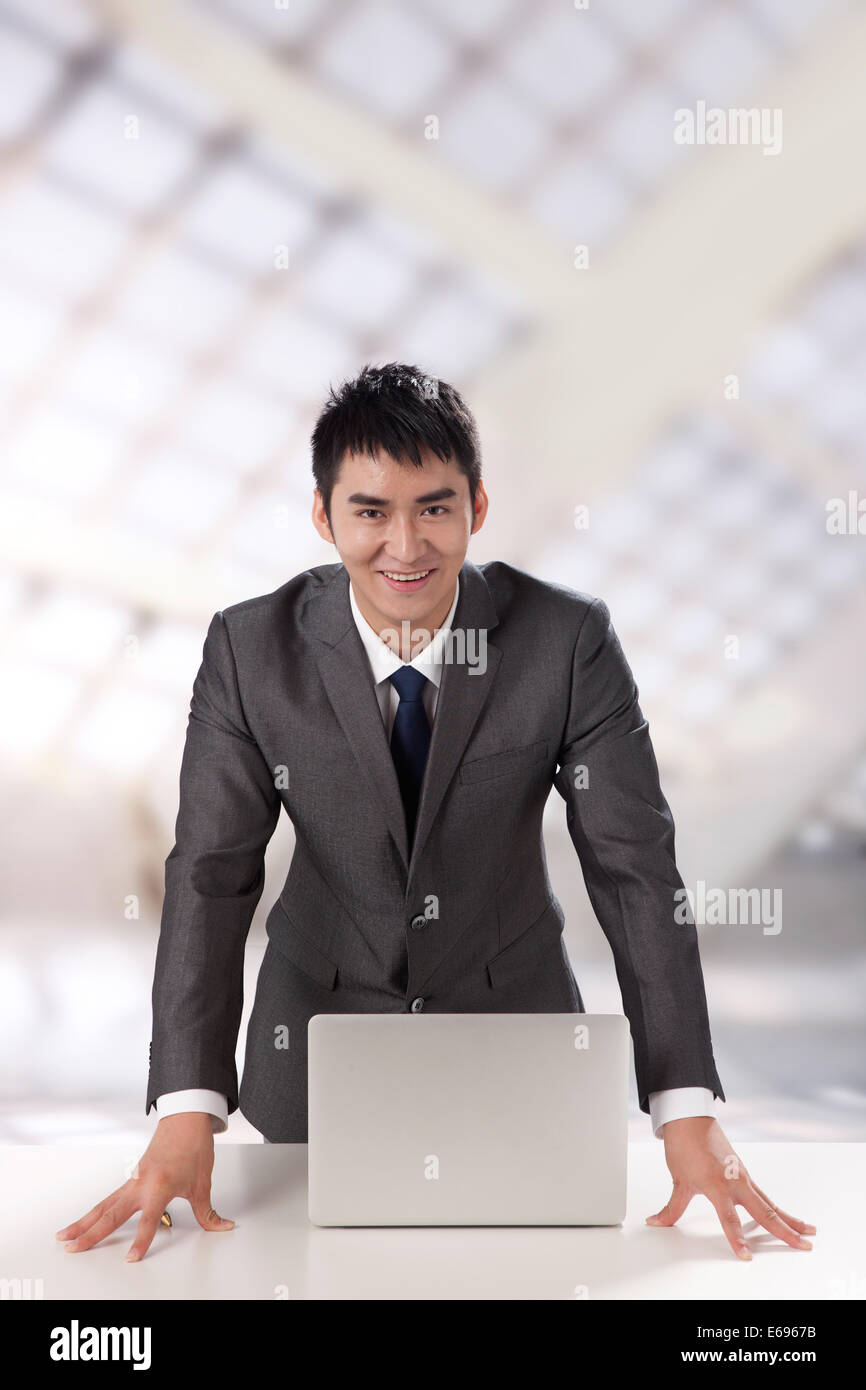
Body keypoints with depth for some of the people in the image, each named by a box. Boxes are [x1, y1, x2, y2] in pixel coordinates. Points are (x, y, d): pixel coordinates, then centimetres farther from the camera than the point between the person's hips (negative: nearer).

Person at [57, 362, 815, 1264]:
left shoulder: (570, 638, -18)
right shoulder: (250, 647, -16)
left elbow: (635, 866, -18)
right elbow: (211, 871, -16)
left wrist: (687, 1112, -25)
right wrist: (187, 1111, -27)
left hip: (516, 1021, 0)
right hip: (320, 1033, 0)